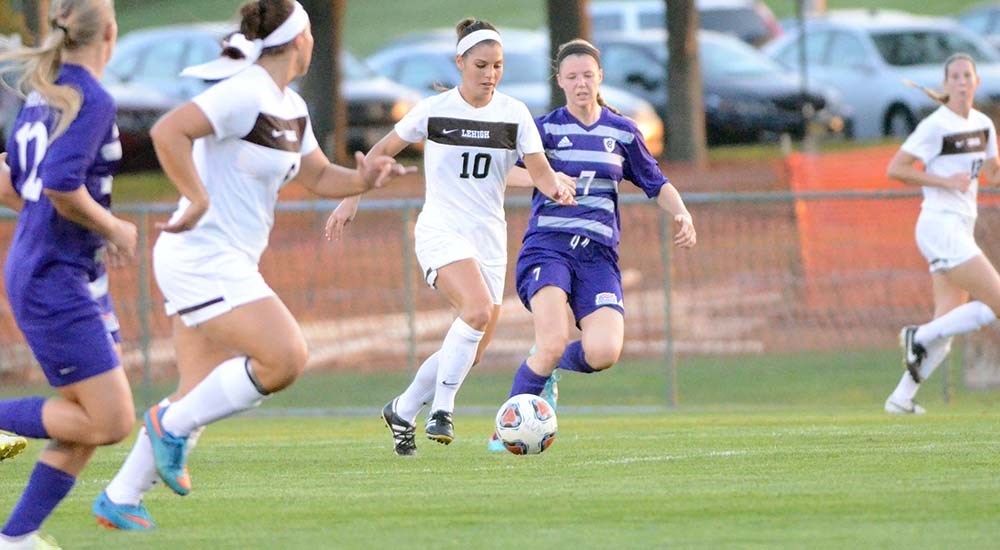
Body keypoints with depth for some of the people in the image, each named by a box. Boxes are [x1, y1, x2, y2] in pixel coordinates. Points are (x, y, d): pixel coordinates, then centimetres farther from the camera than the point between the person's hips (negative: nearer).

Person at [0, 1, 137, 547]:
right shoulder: (92, 101, -14)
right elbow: (61, 186, -25)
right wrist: (112, 228, -9)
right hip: (54, 281, -10)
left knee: (87, 423, 10)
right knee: (109, 422, -10)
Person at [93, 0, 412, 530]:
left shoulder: (291, 107, 13)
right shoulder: (244, 94, -17)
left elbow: (318, 177, 22)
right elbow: (168, 131, -27)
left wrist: (362, 179, 2)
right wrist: (198, 201, -25)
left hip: (228, 263, 10)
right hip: (204, 257, -10)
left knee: (201, 393, 10)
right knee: (285, 358, -19)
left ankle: (119, 499, 16)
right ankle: (172, 425, -6)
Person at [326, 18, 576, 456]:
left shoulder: (514, 114, 2)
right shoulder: (434, 110, -4)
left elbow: (541, 172, -6)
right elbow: (383, 150, 9)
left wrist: (556, 188, -28)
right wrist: (350, 199, 6)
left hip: (489, 237, 4)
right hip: (441, 231, -4)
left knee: (470, 353, 4)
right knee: (478, 309, -31)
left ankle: (402, 412, 25)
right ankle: (441, 410, -20)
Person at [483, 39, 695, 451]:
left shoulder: (622, 132, 13)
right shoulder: (547, 128, 4)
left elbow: (656, 184, 21)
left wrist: (681, 214, 2)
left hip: (598, 254, 3)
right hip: (547, 246, -3)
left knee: (604, 353, -19)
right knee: (554, 343, -25)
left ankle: (547, 364, 16)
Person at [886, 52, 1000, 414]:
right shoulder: (935, 126, -10)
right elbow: (895, 169, -11)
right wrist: (945, 181, -16)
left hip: (961, 228, 8)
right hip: (940, 224, -8)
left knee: (947, 326, 2)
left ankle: (901, 398, 3)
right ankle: (919, 337, -5)